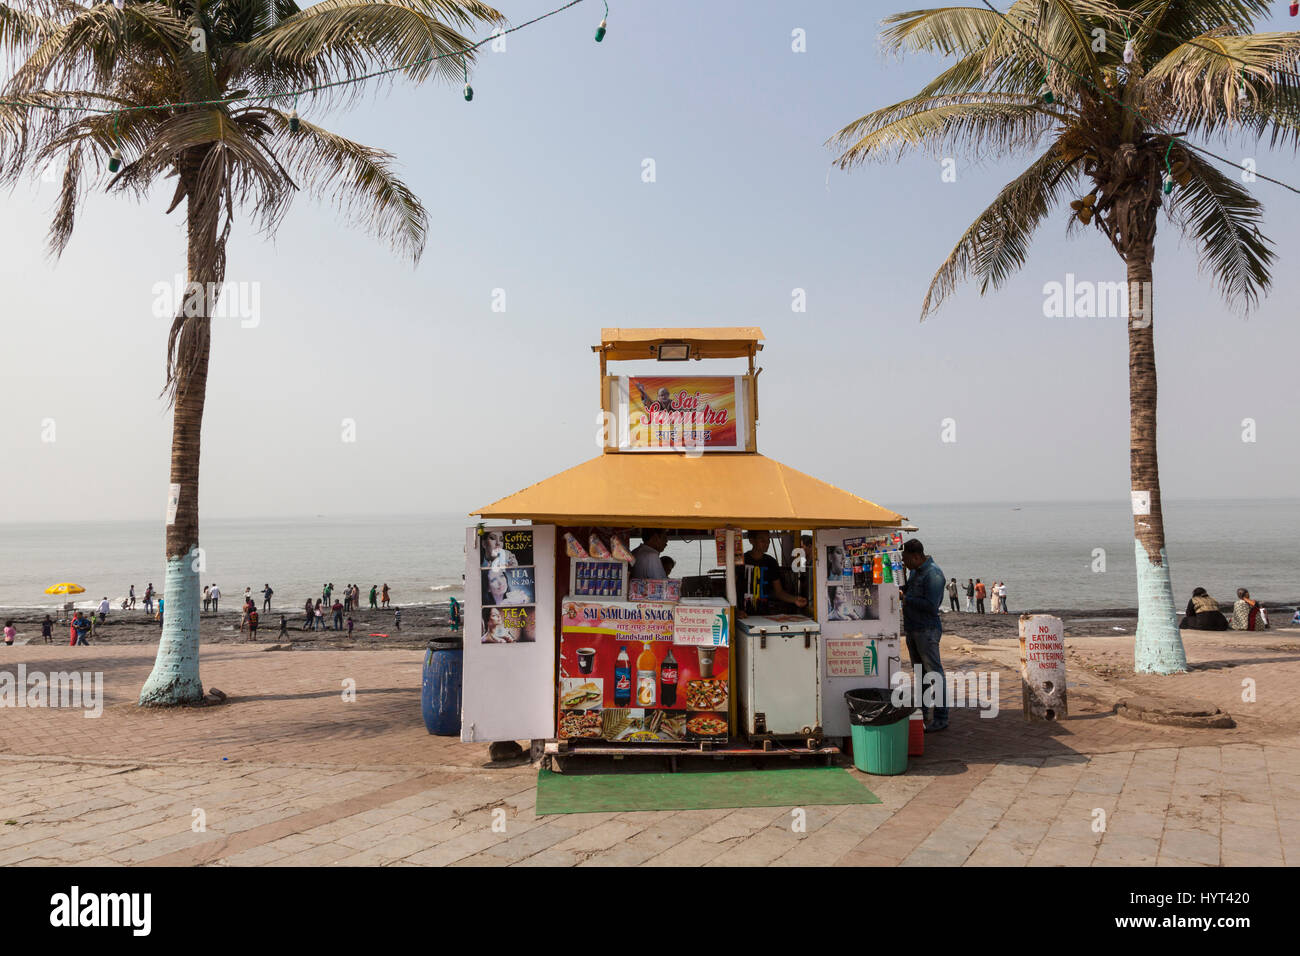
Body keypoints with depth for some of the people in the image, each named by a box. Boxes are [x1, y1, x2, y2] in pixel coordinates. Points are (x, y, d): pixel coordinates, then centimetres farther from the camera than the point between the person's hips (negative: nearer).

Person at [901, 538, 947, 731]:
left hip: (927, 630, -10)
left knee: (934, 673, -4)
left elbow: (931, 605, -23)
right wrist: (900, 589, 7)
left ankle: (941, 717, 1)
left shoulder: (933, 574, -17)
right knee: (919, 672, 16)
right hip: (912, 629, 10)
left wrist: (905, 598, -17)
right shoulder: (914, 570, 12)